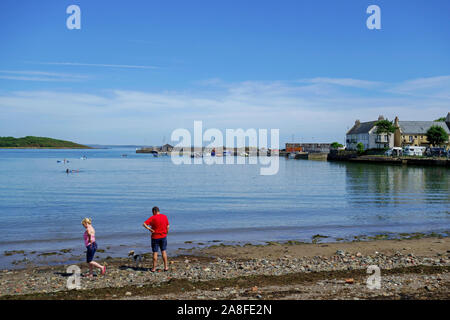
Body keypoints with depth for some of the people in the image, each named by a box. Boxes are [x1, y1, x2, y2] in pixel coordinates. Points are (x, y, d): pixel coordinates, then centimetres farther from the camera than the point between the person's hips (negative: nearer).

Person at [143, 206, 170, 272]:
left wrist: (149, 229, -11)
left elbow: (144, 224, -20)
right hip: (163, 236, 3)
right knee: (163, 251, 13)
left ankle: (154, 268, 9)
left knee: (155, 252, 4)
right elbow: (168, 226, 1)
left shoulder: (153, 218, -10)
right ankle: (166, 267, 13)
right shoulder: (164, 216, 0)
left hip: (155, 237, -3)